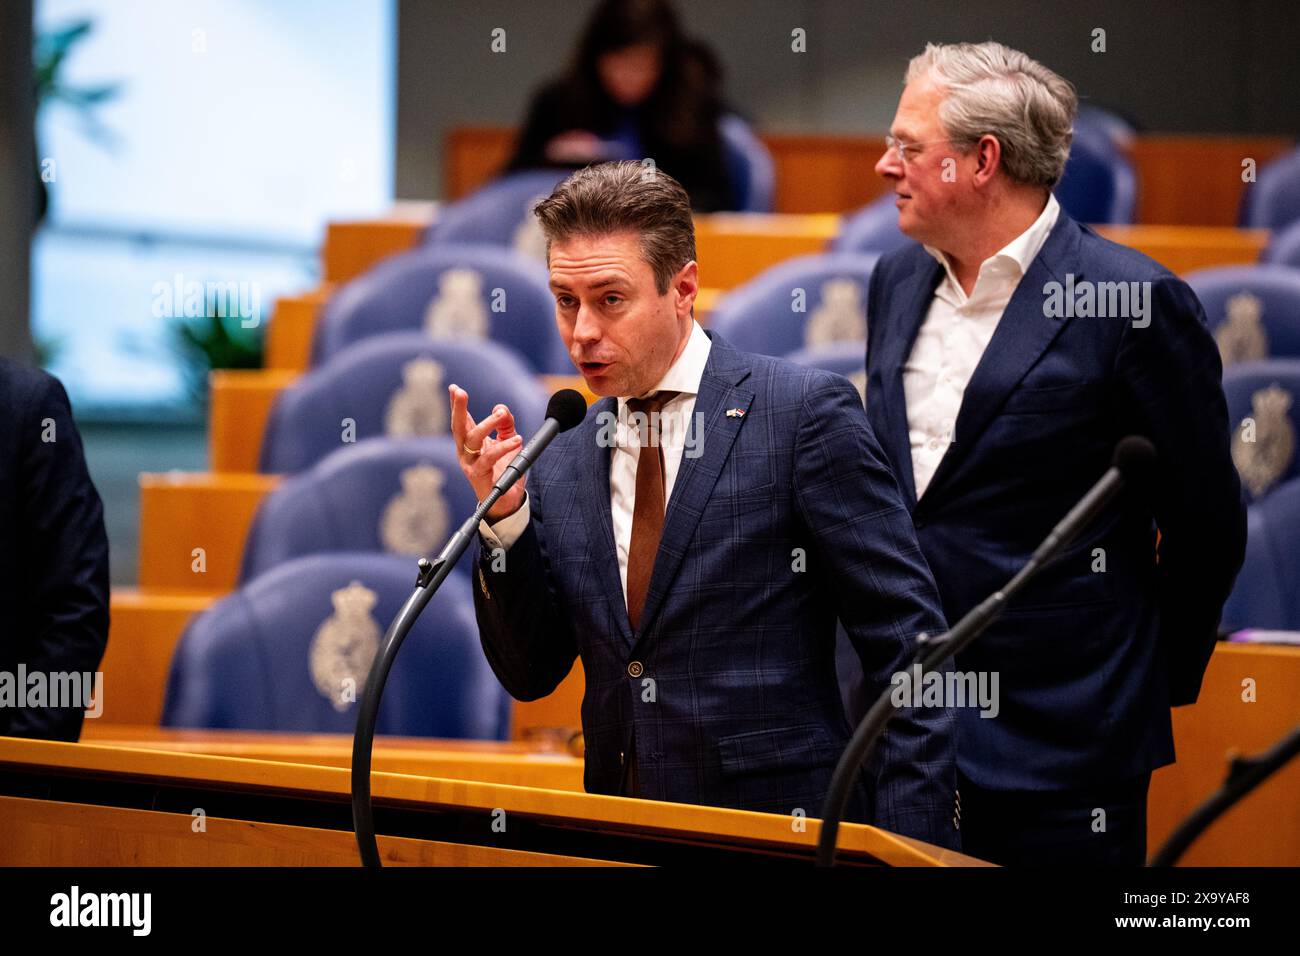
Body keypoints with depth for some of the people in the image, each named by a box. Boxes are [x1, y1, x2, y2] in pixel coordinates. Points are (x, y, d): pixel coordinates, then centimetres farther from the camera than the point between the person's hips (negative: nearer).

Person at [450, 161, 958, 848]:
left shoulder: (806, 413, -7)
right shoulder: (560, 463, 9)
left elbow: (907, 647, -7)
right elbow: (529, 675, 11)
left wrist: (908, 844, -13)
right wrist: (503, 516, -3)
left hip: (785, 838, -4)